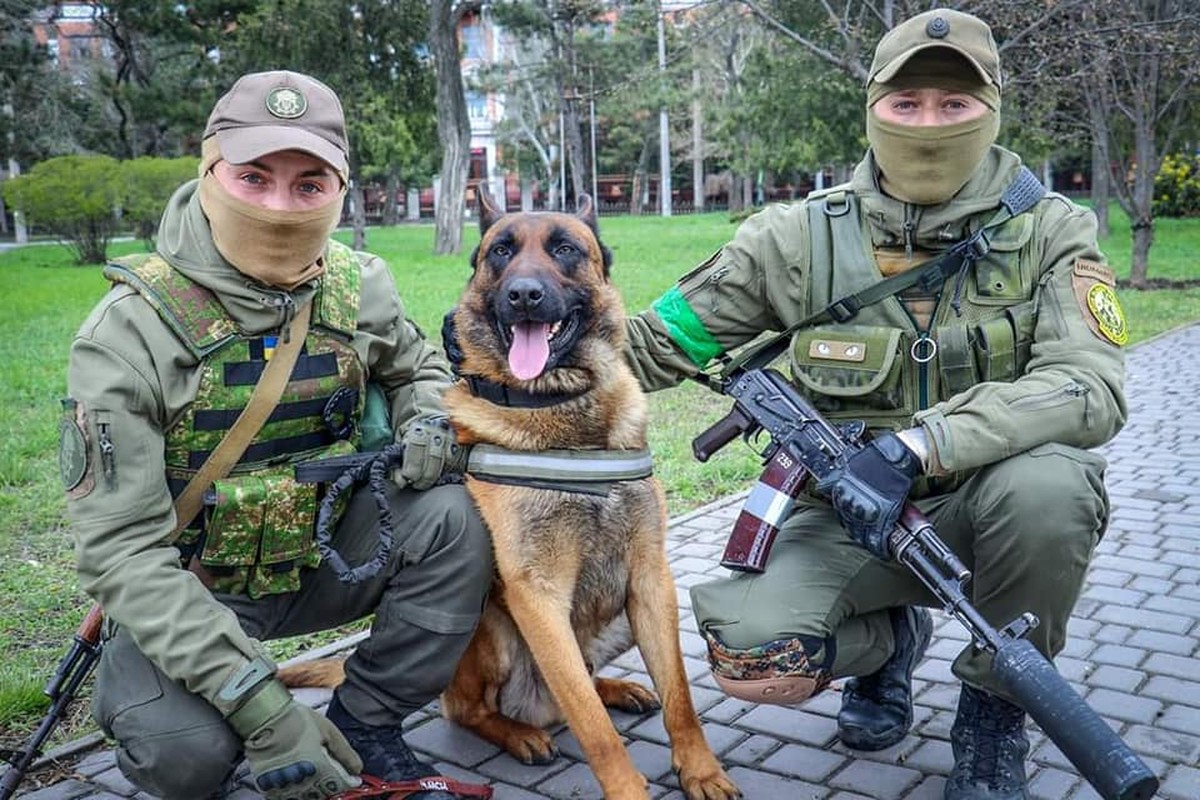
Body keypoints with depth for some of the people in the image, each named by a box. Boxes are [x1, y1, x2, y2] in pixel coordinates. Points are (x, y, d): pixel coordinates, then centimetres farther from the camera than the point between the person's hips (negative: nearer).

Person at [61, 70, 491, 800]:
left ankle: (364, 729, -1)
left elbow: (418, 366, 14)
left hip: (323, 560, 4)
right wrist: (260, 704, -31)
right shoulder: (130, 331, -22)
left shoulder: (358, 286, -9)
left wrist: (428, 419, -13)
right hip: (182, 594, -3)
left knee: (451, 520, -22)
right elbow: (121, 550, -23)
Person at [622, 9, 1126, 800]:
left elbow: (1092, 386, -23)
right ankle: (892, 637, 14)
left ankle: (994, 705, -2)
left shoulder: (1051, 231, -7)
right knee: (749, 648, -26)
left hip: (985, 505, 0)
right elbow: (657, 343, 0)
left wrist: (917, 446, -37)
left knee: (1046, 487, -35)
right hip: (851, 511, 1)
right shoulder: (800, 237, -5)